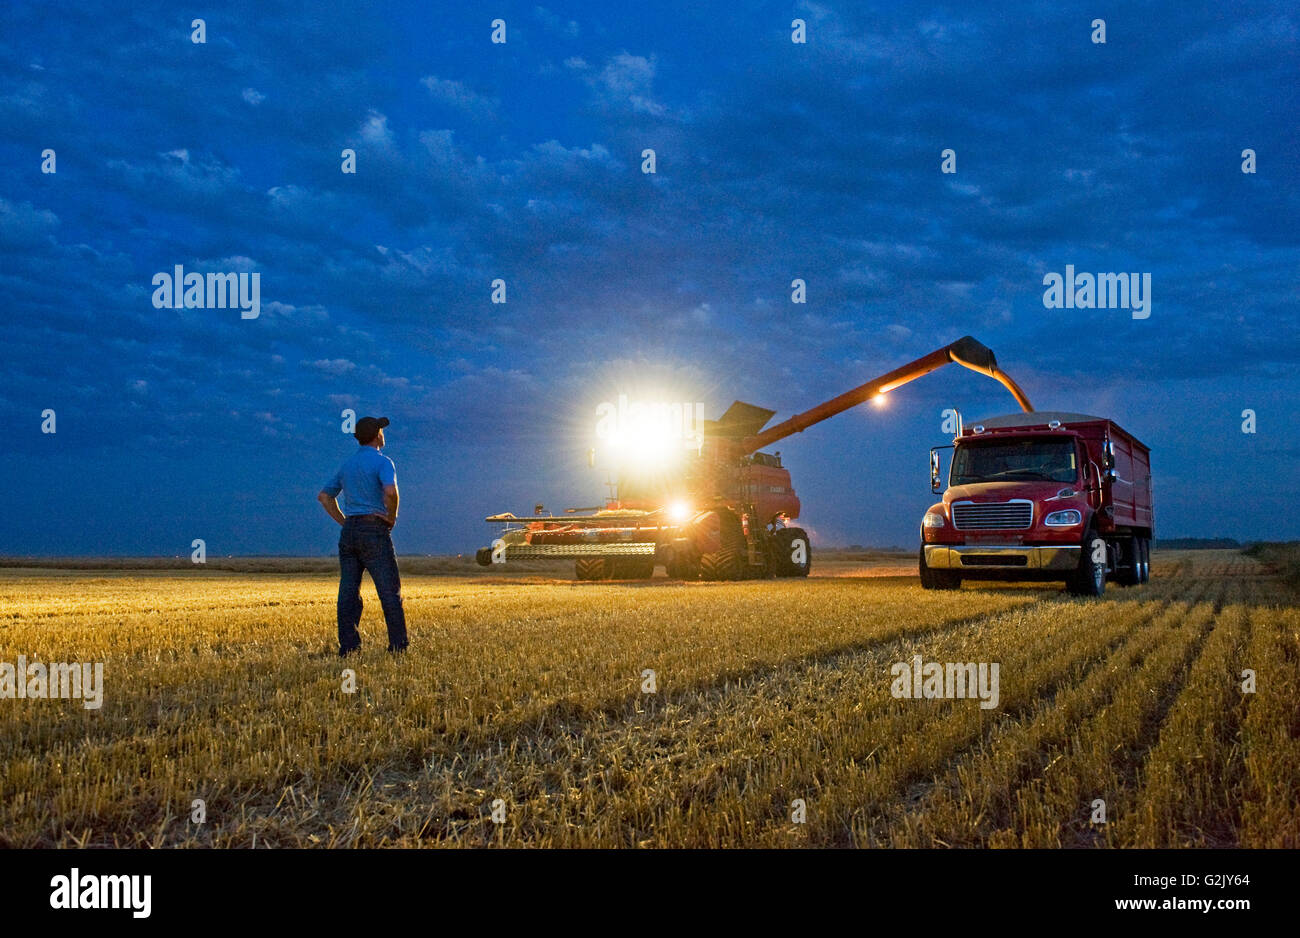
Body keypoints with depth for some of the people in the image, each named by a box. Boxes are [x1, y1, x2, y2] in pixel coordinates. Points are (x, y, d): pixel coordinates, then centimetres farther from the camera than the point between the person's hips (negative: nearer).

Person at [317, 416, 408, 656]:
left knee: (348, 591, 5)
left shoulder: (347, 464, 17)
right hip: (374, 530, -7)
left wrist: (344, 522, 18)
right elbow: (390, 491, -24)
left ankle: (347, 647, 4)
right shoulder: (382, 461, -6)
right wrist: (392, 517, -7)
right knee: (389, 590, -3)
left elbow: (324, 496, 22)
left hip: (349, 532, 7)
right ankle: (398, 645, -4)